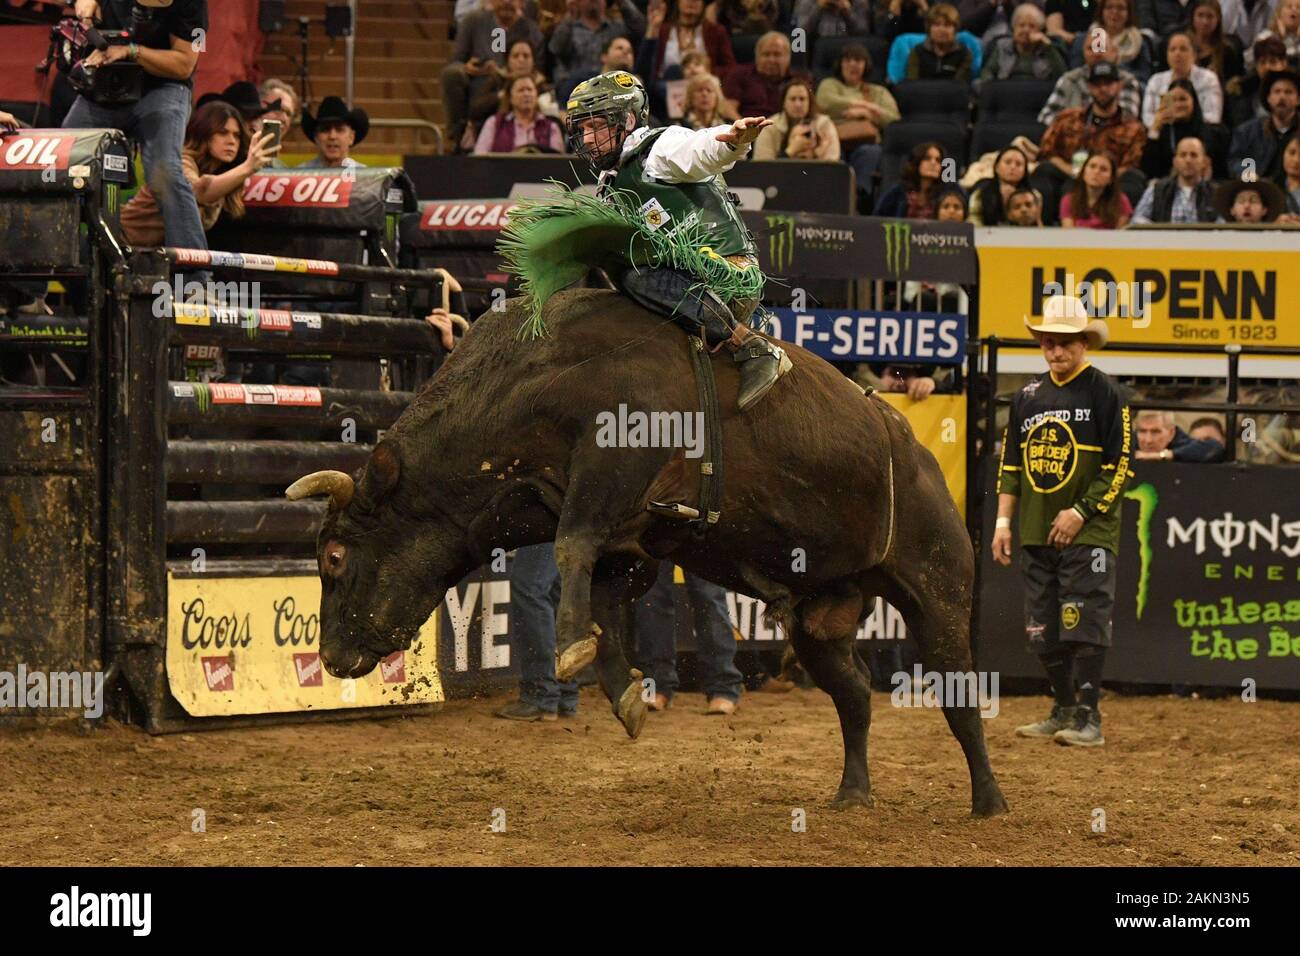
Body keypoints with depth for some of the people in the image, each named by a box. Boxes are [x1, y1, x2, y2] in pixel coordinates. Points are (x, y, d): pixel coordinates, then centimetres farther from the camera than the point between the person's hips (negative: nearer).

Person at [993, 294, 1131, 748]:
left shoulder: (1105, 395, -5)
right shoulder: (1028, 397, 11)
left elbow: (1119, 467, -8)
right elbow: (1010, 463, 16)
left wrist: (1080, 512, -14)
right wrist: (1003, 521, 9)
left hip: (1088, 534, -6)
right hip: (1035, 534, 6)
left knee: (1085, 624, -8)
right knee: (1042, 630, 9)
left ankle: (1087, 717, -5)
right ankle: (1063, 710, 20)